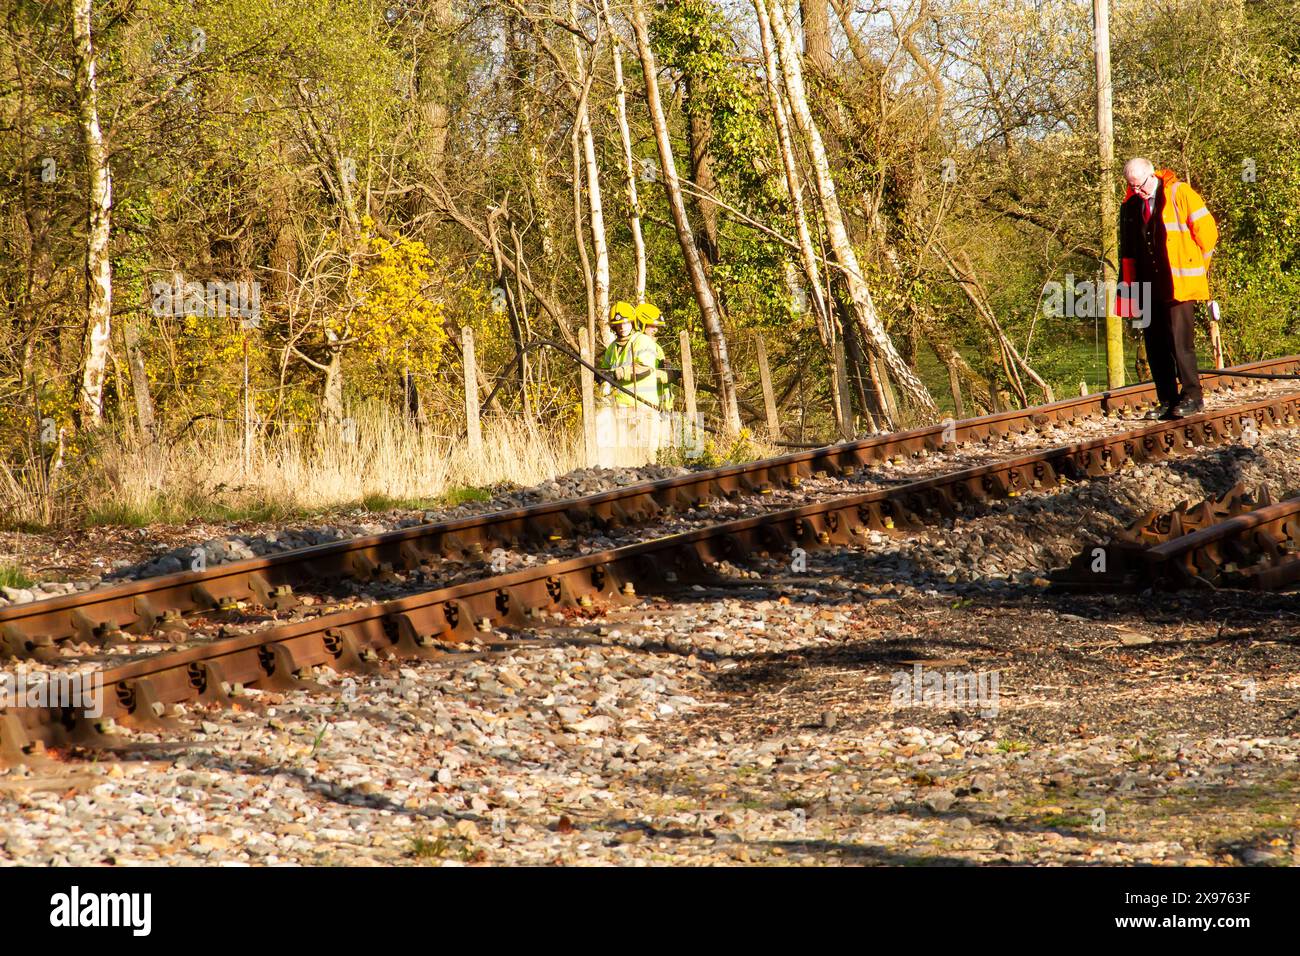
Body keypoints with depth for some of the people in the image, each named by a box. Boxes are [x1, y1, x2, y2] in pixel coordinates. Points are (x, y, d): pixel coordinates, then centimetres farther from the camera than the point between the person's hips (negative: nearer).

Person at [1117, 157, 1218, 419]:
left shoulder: (1179, 194, -6)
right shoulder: (1131, 205, 12)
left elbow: (1206, 230, -4)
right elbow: (1128, 249, 18)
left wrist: (1197, 266, 4)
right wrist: (1127, 287, 13)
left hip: (1179, 284, -6)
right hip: (1149, 287, 6)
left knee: (1180, 341, -11)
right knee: (1155, 346, 5)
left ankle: (1192, 396, -3)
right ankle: (1167, 400, 11)